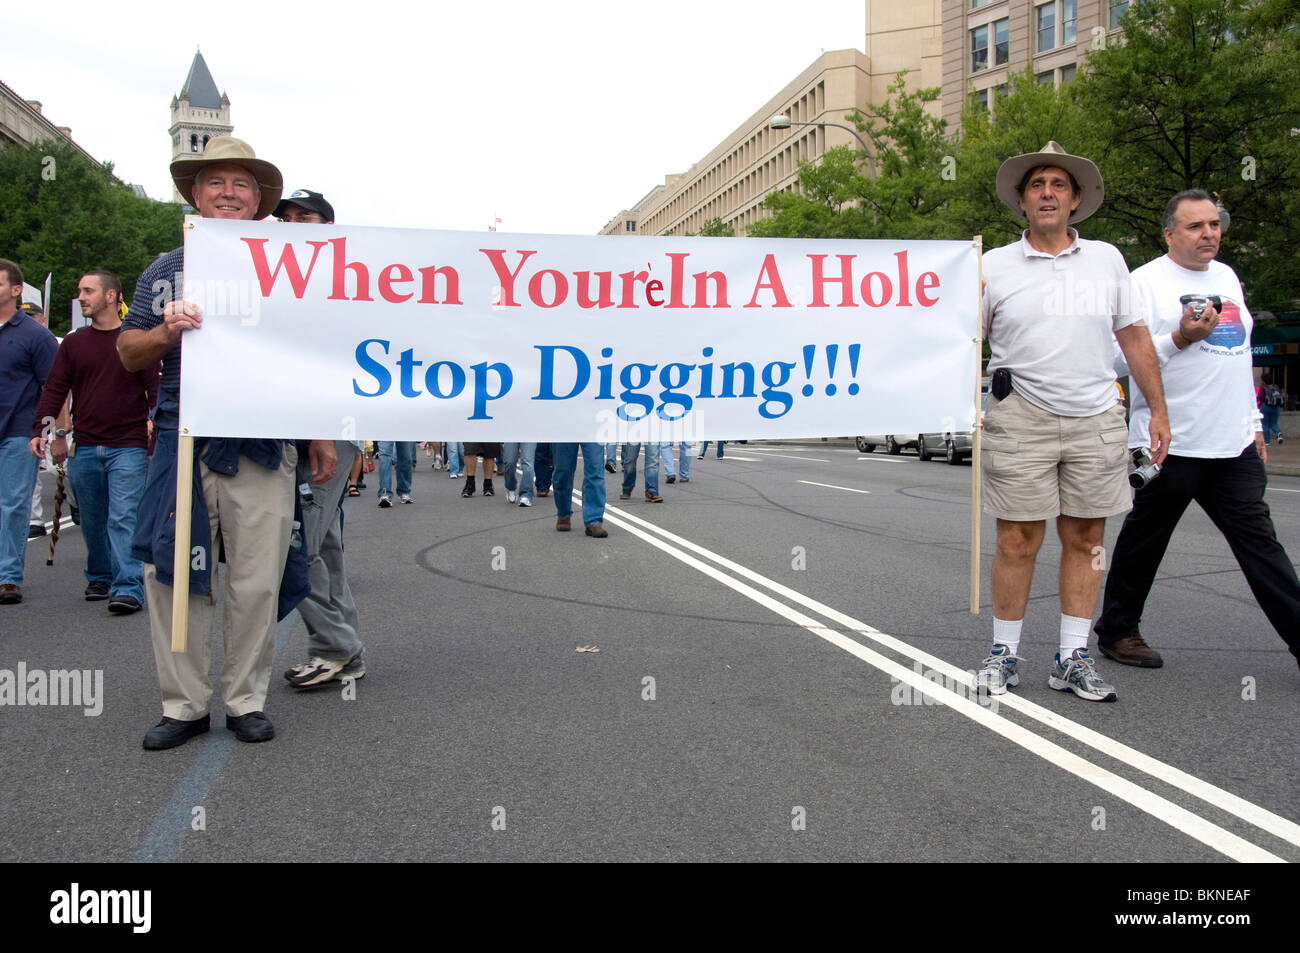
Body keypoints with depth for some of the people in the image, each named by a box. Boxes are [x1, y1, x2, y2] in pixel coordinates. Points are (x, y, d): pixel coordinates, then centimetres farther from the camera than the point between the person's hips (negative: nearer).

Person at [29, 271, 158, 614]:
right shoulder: (73, 343, 11)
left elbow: (155, 389, 2)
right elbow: (54, 389, 9)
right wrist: (40, 430, -2)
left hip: (128, 447, -4)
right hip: (84, 449, 4)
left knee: (124, 518, -10)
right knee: (92, 520, 12)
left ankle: (129, 588, -11)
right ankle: (99, 578, 27)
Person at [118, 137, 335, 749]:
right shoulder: (166, 271, 14)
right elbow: (128, 354, 12)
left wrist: (321, 436, 8)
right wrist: (166, 333, -10)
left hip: (262, 450, -1)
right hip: (183, 442, 1)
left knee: (257, 581, 1)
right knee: (171, 575, 0)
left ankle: (246, 700, 15)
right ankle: (184, 704, 13)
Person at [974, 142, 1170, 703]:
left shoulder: (1106, 259, 12)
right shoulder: (993, 267, 5)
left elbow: (1134, 339, 16)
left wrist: (1158, 411, 14)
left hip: (1097, 420, 3)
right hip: (1021, 419, -2)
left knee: (1084, 538, 5)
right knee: (1018, 540, -2)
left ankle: (1073, 658, 14)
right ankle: (1004, 654, 12)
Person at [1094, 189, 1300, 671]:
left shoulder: (1227, 278, 17)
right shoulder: (1146, 282, -5)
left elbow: (1240, 356, 24)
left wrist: (1253, 423, 22)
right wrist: (1180, 338, -24)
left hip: (1234, 447, 6)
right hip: (1169, 444, -6)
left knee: (1259, 541, 4)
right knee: (1143, 542, 6)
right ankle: (1117, 631, 19)